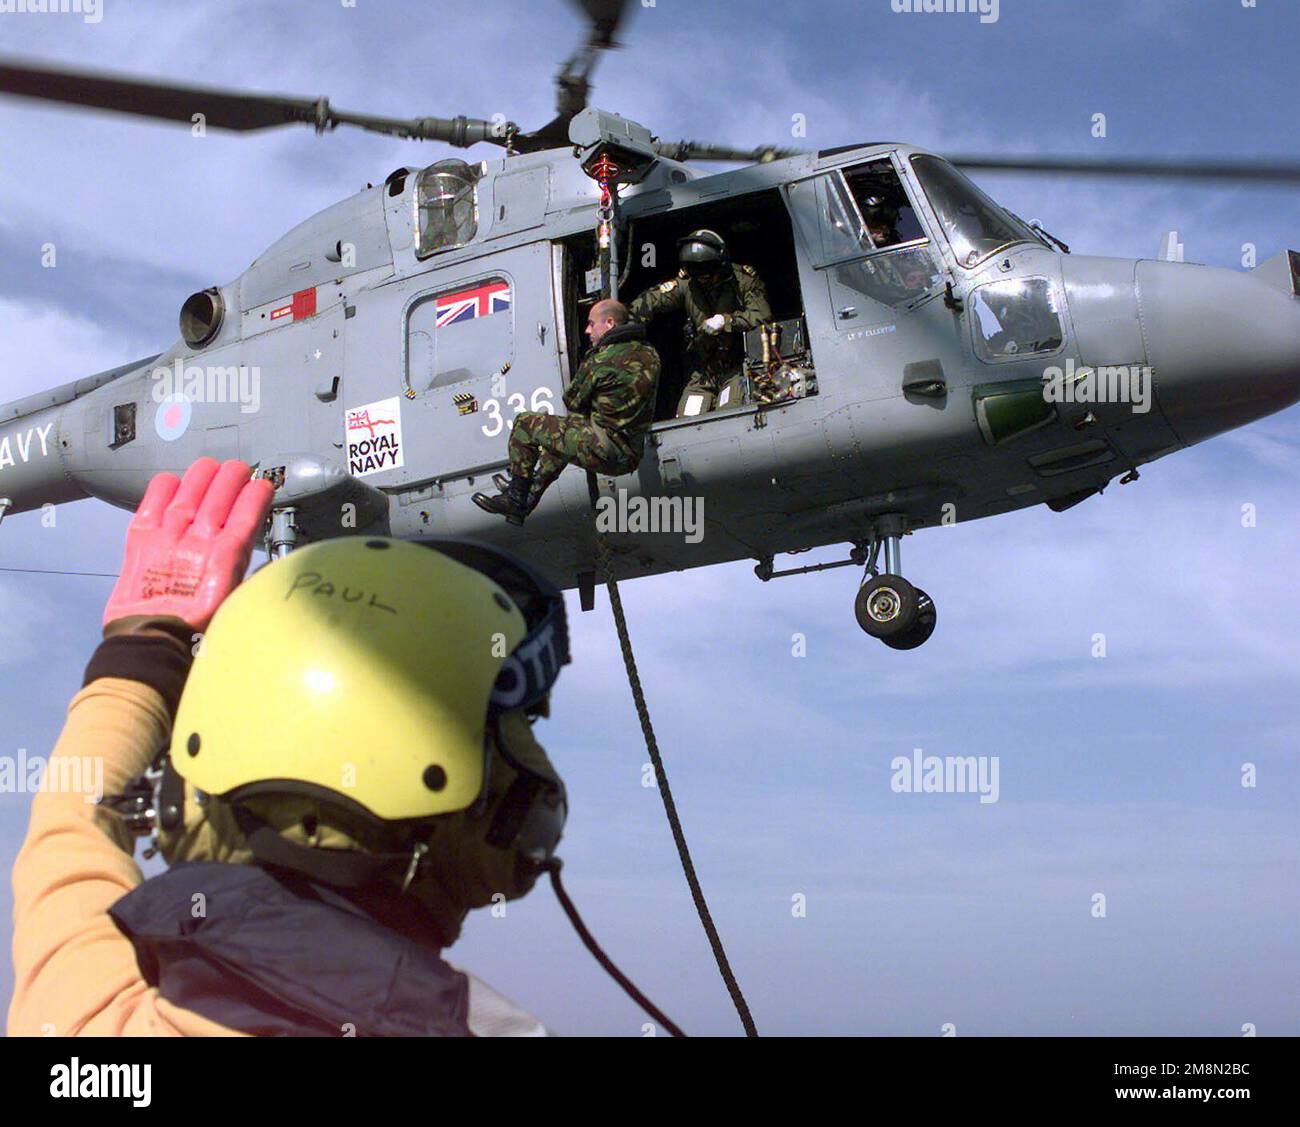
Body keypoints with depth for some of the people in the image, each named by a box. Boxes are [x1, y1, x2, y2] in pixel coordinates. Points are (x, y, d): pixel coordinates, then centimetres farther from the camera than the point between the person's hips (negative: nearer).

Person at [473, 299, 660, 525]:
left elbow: (572, 401, -1)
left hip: (606, 451, -9)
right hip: (633, 453, 9)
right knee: (559, 435, 34)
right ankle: (528, 498, 36)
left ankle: (515, 497, 12)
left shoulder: (603, 360, -14)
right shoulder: (649, 353, 8)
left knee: (525, 424, 3)